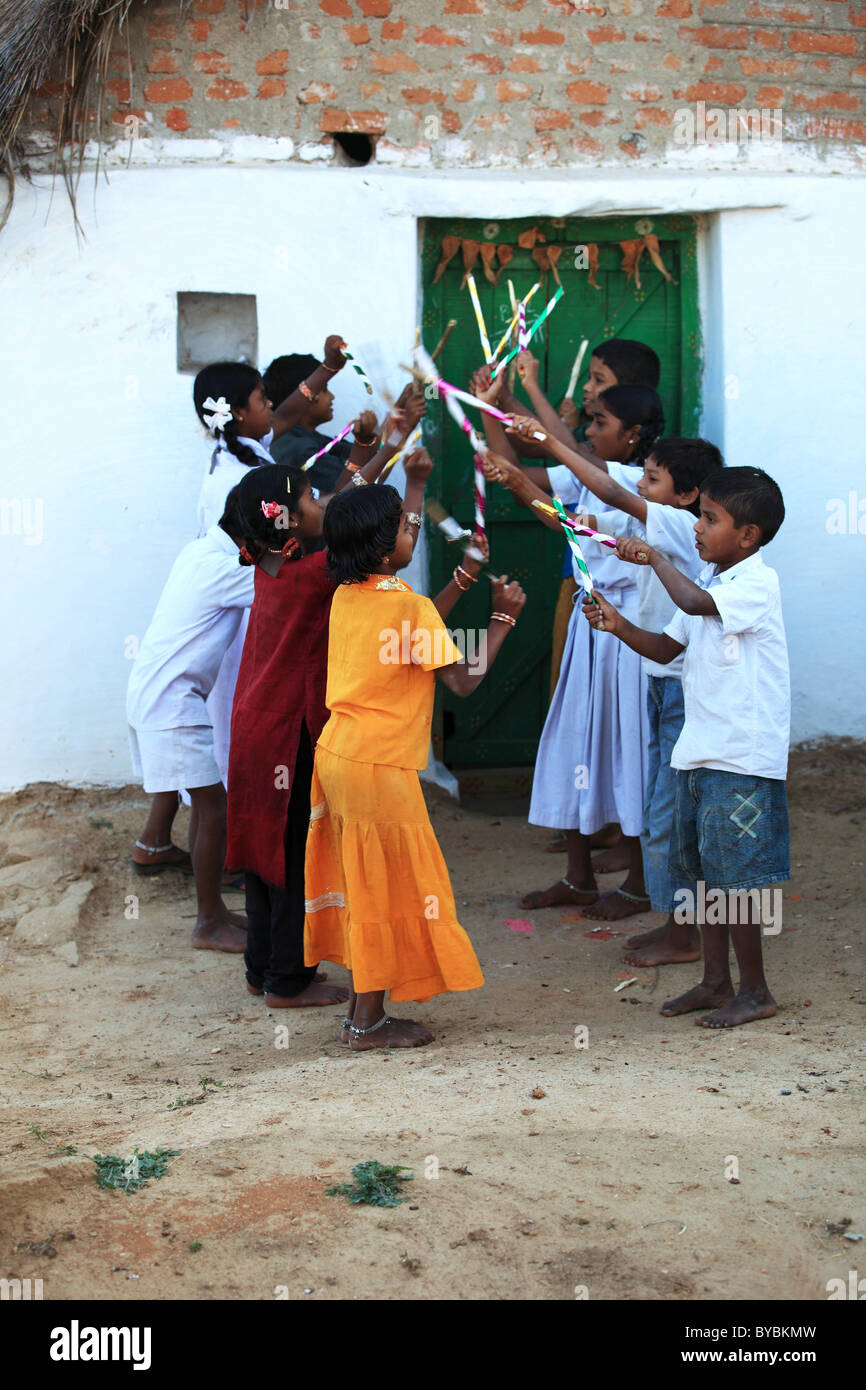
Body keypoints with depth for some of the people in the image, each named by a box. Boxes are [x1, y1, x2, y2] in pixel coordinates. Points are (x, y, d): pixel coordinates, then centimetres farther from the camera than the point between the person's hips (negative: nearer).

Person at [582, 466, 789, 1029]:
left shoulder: (758, 581, -13)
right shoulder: (710, 578, 14)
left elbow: (695, 603, -31)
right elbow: (668, 648, 18)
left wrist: (654, 557, -17)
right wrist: (620, 626, 2)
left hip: (743, 756, -9)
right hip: (700, 750, 9)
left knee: (734, 875, -4)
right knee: (704, 871, 13)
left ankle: (755, 991, 8)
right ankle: (716, 982, 23)